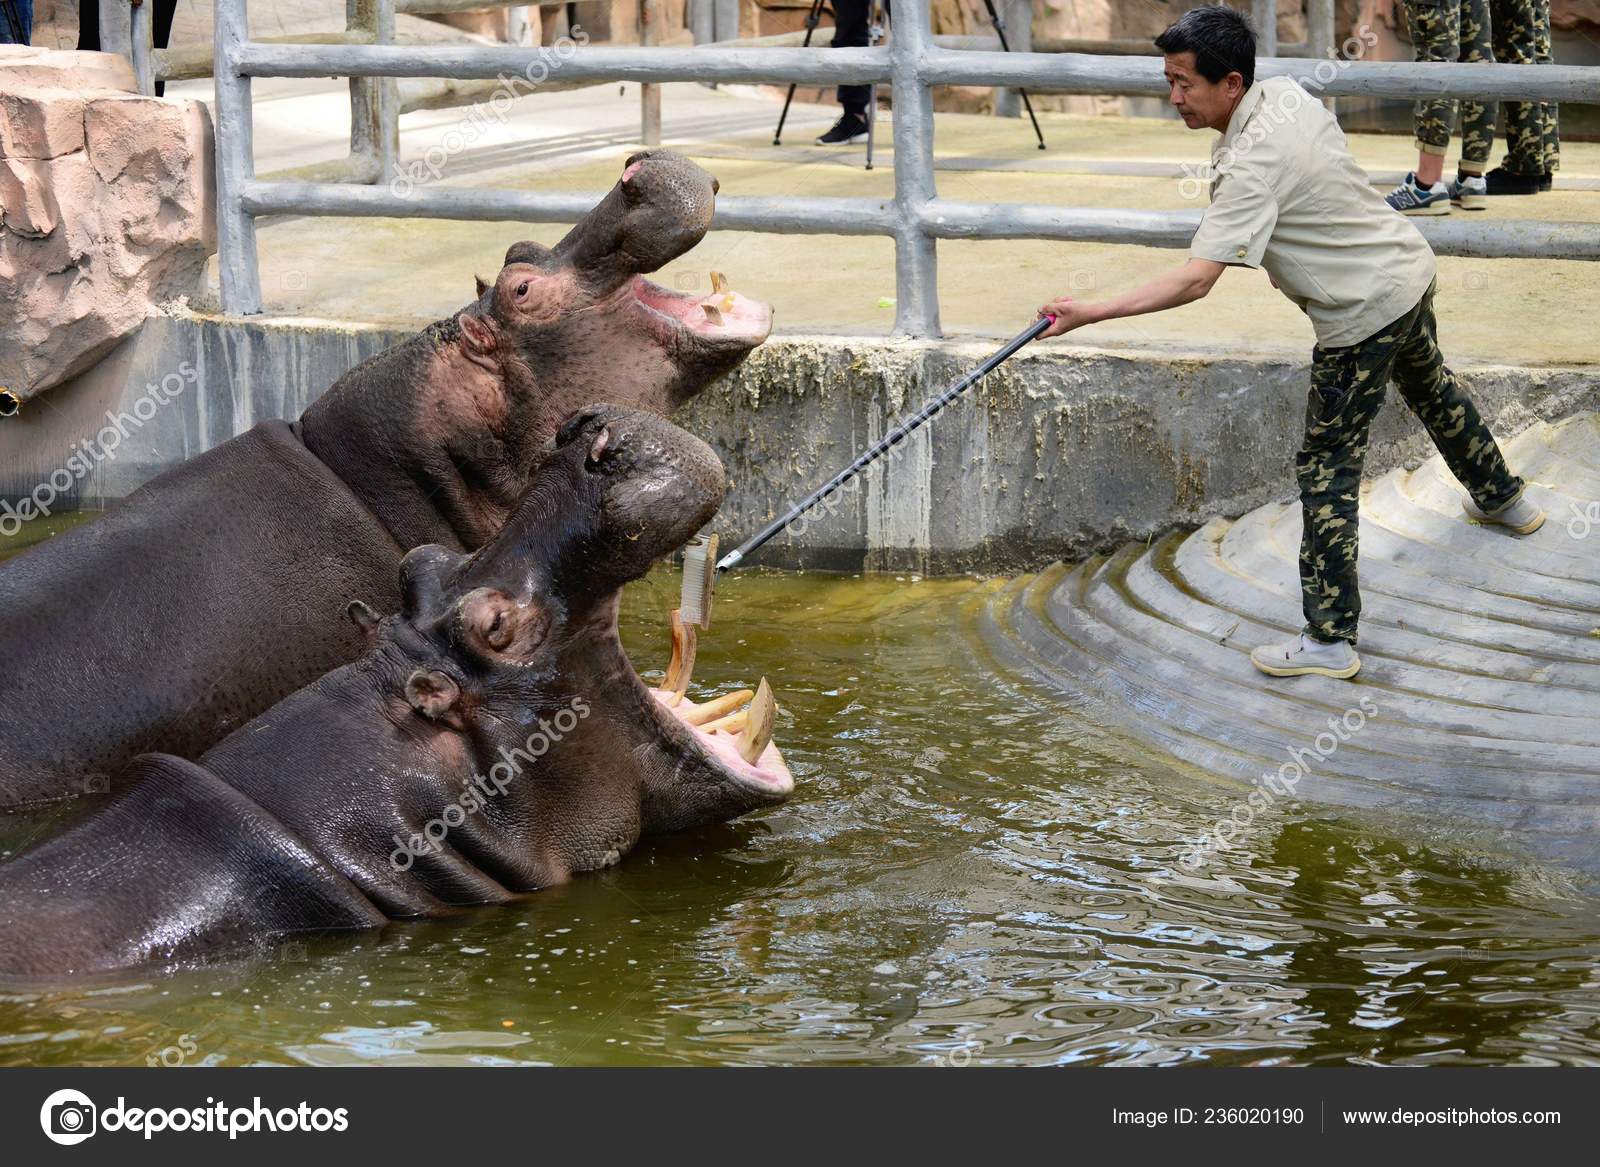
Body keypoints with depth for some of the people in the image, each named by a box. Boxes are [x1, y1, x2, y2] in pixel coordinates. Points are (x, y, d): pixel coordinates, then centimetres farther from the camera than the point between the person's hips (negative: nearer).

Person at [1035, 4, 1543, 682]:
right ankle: (1502, 498, 59)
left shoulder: (1253, 168, -31)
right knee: (1431, 390, 34)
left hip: (1362, 315, -10)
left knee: (1326, 470, -5)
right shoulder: (1285, 93, -5)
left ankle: (1330, 640, -3)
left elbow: (1195, 281, -38)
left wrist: (1091, 313, -39)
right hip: (1409, 265, 10)